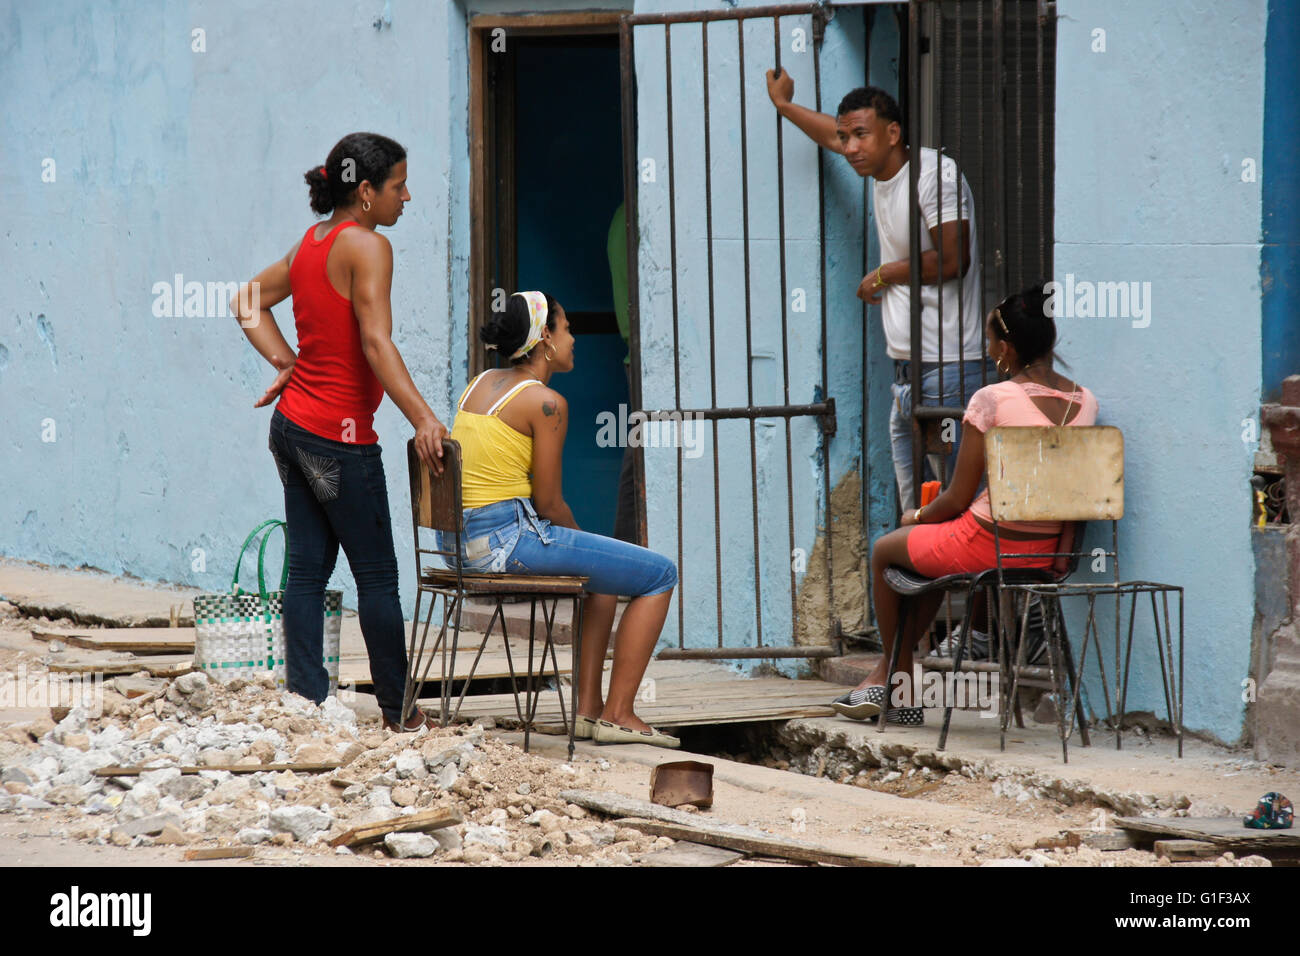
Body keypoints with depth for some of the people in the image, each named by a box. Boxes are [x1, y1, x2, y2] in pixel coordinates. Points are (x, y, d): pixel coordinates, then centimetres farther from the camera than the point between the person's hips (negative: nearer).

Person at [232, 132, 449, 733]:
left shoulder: (310, 242, 10)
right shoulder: (367, 246, -15)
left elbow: (249, 305, 21)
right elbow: (376, 344, -24)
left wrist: (286, 362, 13)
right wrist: (424, 420, -29)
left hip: (293, 422, 8)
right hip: (339, 435, -8)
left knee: (307, 570, 8)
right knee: (377, 575, 1)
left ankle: (305, 700, 7)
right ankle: (399, 713, 8)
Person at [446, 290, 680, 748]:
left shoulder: (480, 384, 14)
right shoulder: (546, 402, -12)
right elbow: (548, 501, -11)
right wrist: (579, 539, 10)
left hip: (464, 539, 9)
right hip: (510, 539, -9)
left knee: (603, 576, 31)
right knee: (660, 575, 2)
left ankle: (588, 706, 26)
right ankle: (617, 715, 3)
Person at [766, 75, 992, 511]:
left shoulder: (935, 173, -12)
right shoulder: (881, 171, 14)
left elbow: (953, 259, -19)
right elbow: (835, 136, 35)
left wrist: (885, 274, -6)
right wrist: (785, 104, 49)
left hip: (949, 372, -9)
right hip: (908, 376, 9)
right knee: (916, 520, 6)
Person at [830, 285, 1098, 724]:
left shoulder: (992, 400, -17)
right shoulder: (1085, 402, 0)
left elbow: (958, 498, -12)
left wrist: (918, 516, 10)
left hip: (988, 546, -7)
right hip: (1048, 552, 7)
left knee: (886, 549, 23)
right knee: (936, 549, 35)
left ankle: (896, 679, 35)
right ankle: (889, 673, 39)